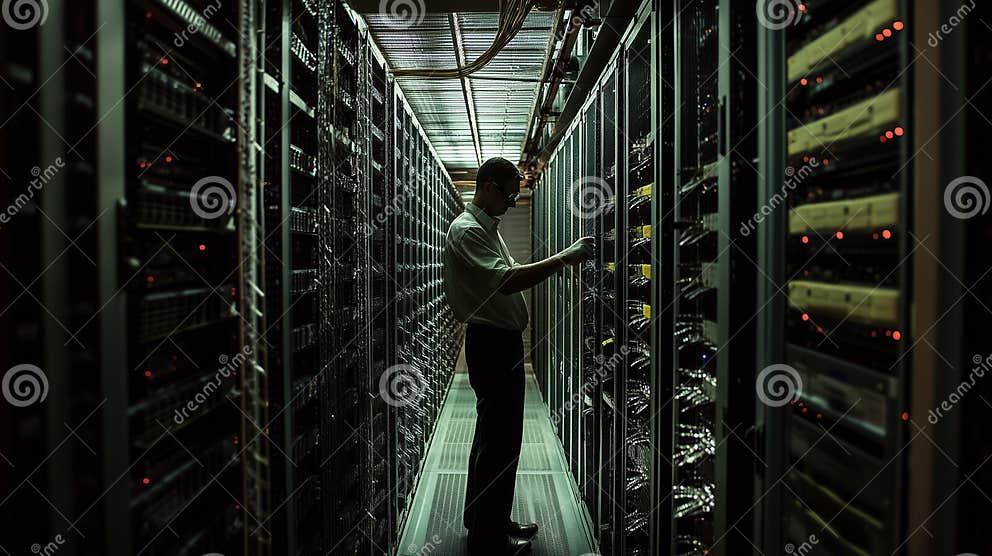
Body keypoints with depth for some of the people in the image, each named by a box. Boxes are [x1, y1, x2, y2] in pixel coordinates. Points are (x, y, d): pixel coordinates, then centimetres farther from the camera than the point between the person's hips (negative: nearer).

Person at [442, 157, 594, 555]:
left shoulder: (488, 228, 17)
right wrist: (564, 259, -28)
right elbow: (505, 280, -30)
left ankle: (486, 520, 33)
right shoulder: (466, 230, -16)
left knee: (494, 433, 18)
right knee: (501, 437, -4)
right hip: (491, 342, -11)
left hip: (503, 340, 11)